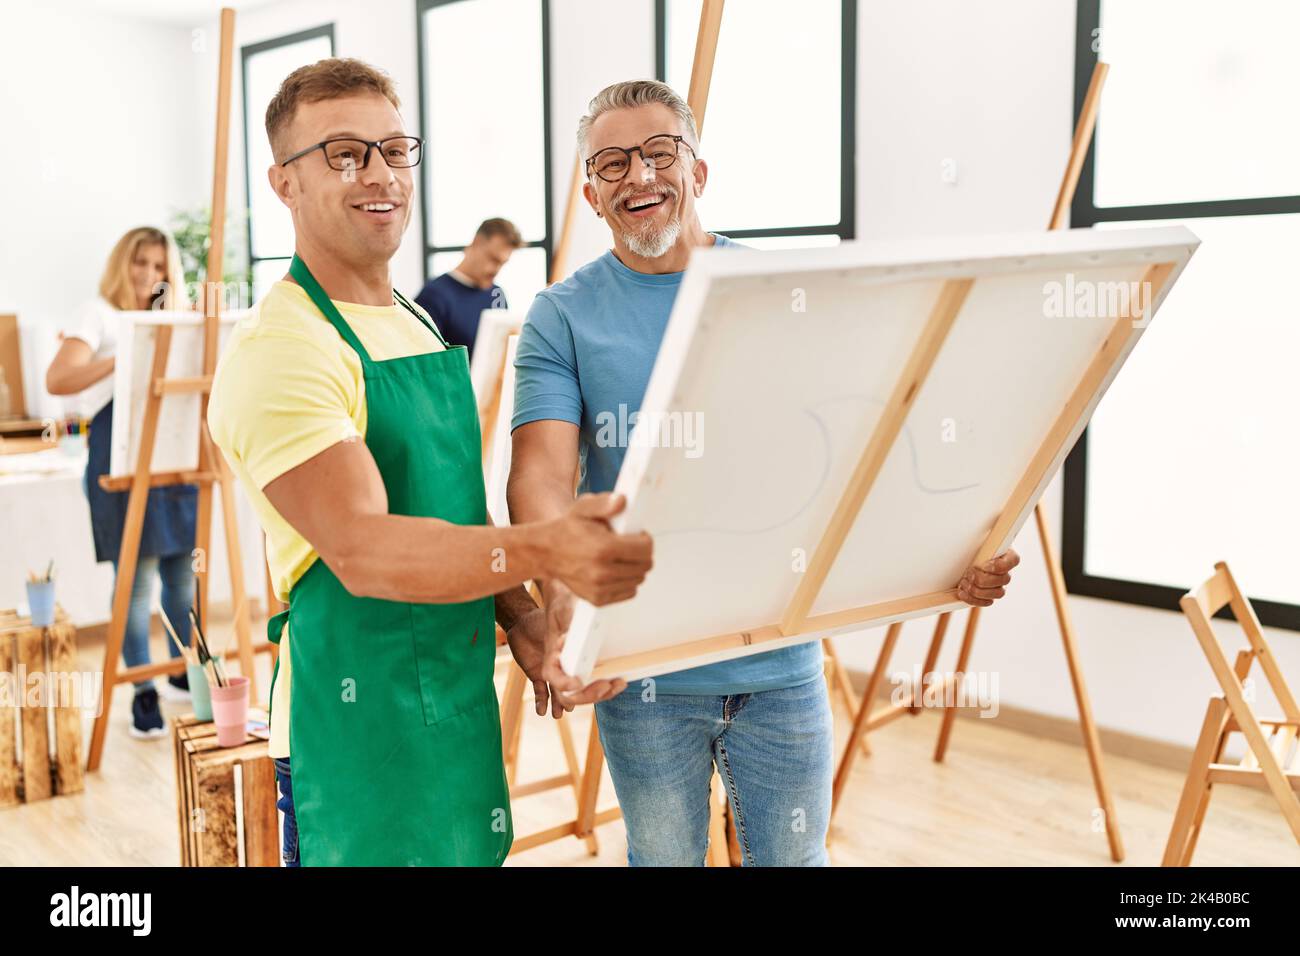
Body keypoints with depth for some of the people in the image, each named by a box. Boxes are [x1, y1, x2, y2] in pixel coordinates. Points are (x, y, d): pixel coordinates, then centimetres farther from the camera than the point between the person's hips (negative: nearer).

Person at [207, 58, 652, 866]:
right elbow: (360, 550, -28)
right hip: (362, 730, -8)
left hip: (464, 704, 8)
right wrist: (540, 550, -42)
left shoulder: (424, 328, 11)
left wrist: (523, 619, -2)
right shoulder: (277, 349, -16)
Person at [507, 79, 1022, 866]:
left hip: (781, 657, 1)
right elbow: (543, 472, -15)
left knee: (794, 854, 15)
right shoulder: (563, 316, -3)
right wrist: (566, 595, -35)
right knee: (663, 854, 17)